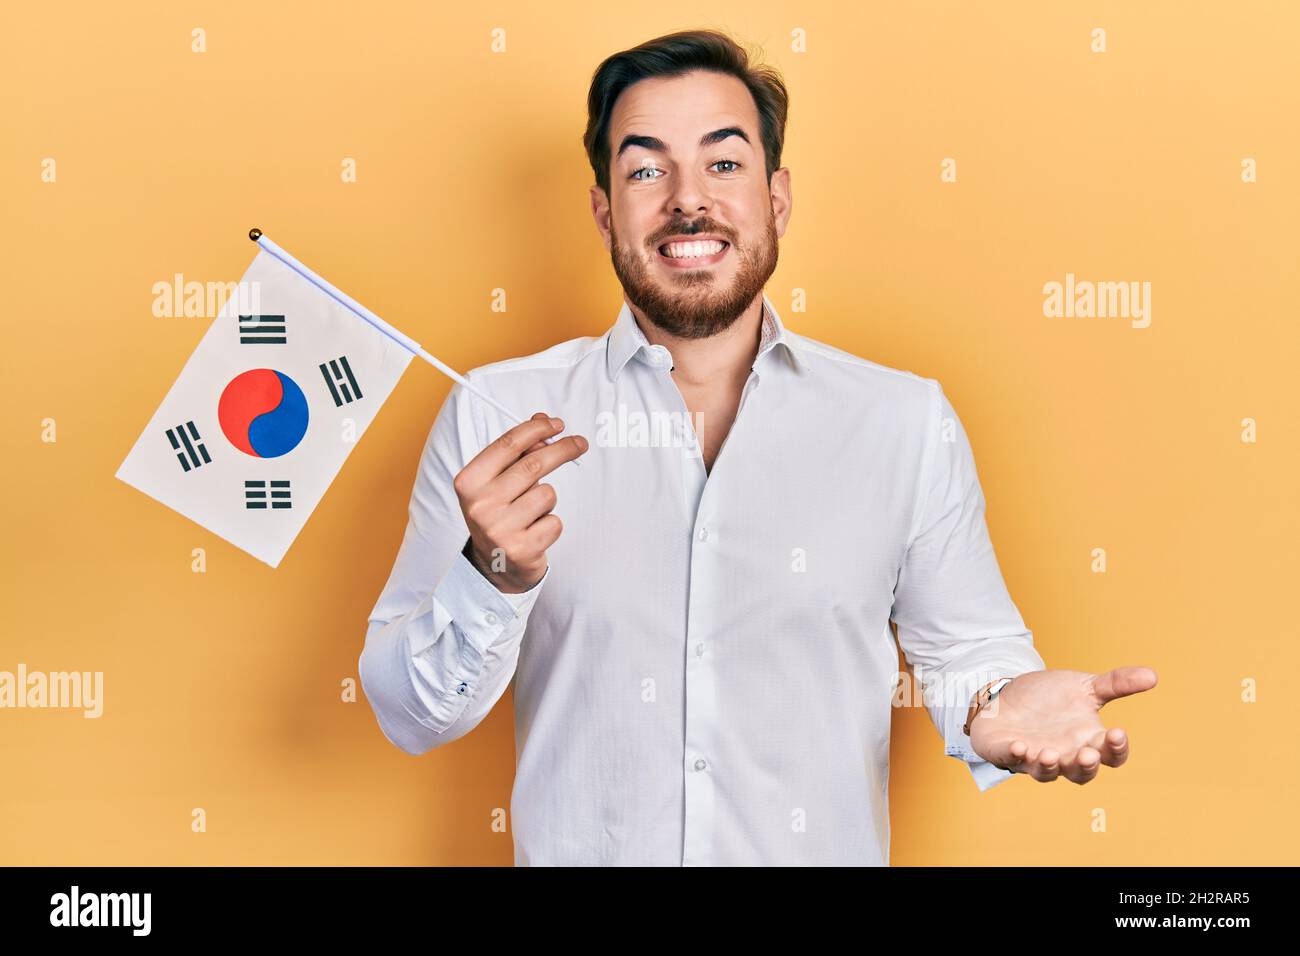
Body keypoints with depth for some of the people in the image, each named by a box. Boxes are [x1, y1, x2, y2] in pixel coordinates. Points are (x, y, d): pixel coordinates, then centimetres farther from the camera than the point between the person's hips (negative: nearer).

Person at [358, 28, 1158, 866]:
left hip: (829, 847, 1)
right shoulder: (495, 418, -8)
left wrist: (997, 707, -17)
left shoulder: (909, 424, -6)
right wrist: (492, 579, -25)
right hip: (577, 850, 0)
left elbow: (964, 643, 4)